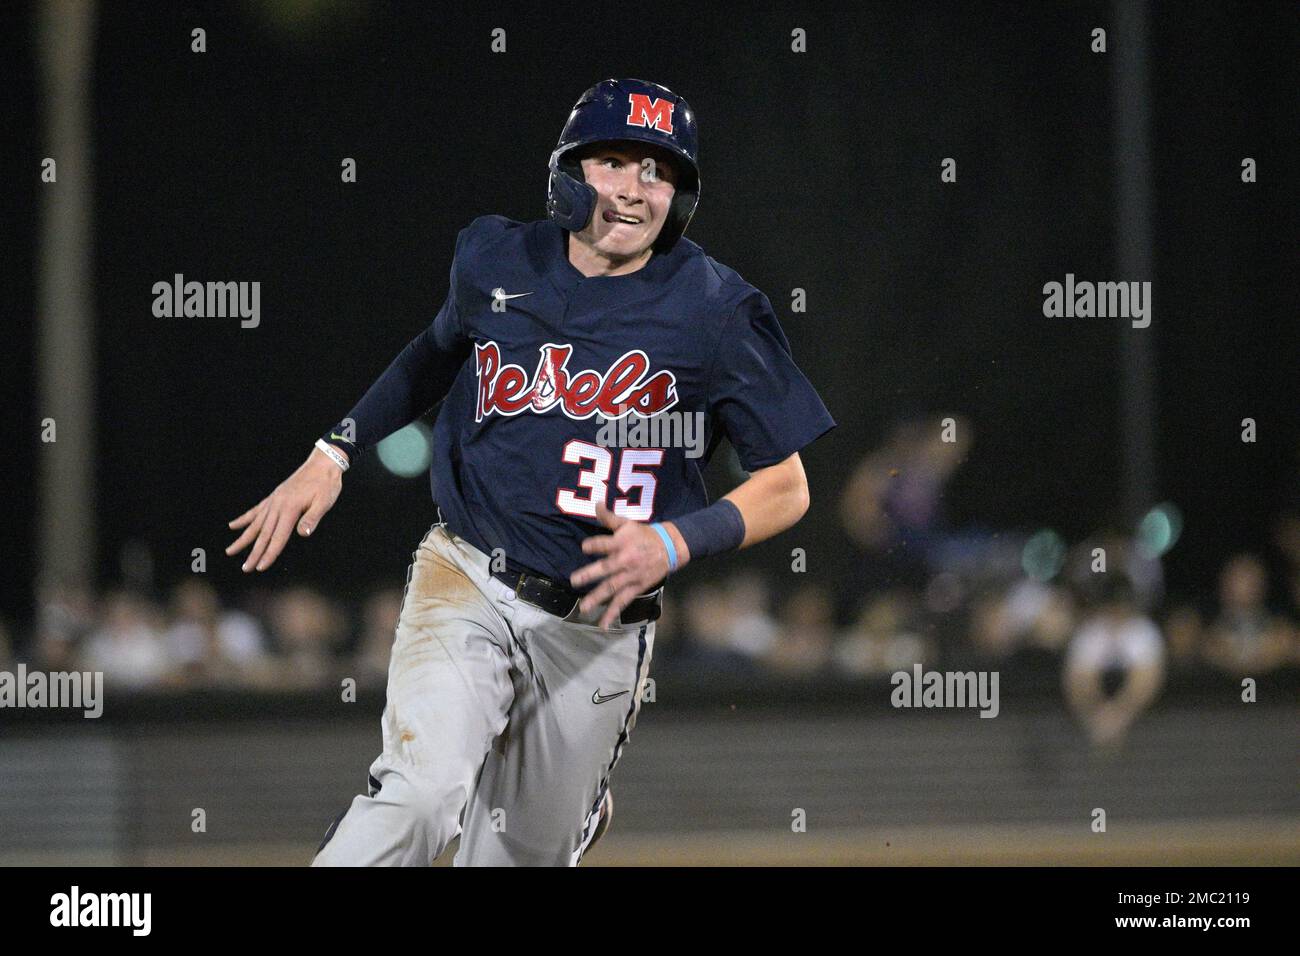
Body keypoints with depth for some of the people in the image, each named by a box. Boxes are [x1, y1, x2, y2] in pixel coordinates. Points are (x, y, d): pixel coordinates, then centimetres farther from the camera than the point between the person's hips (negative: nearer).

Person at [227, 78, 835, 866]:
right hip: (467, 587, 0)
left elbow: (786, 490, -5)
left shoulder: (713, 311, -7)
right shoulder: (494, 260, 1)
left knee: (526, 853, 10)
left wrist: (674, 543, -22)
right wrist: (334, 453, 16)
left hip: (599, 626, 0)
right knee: (422, 791, -27)